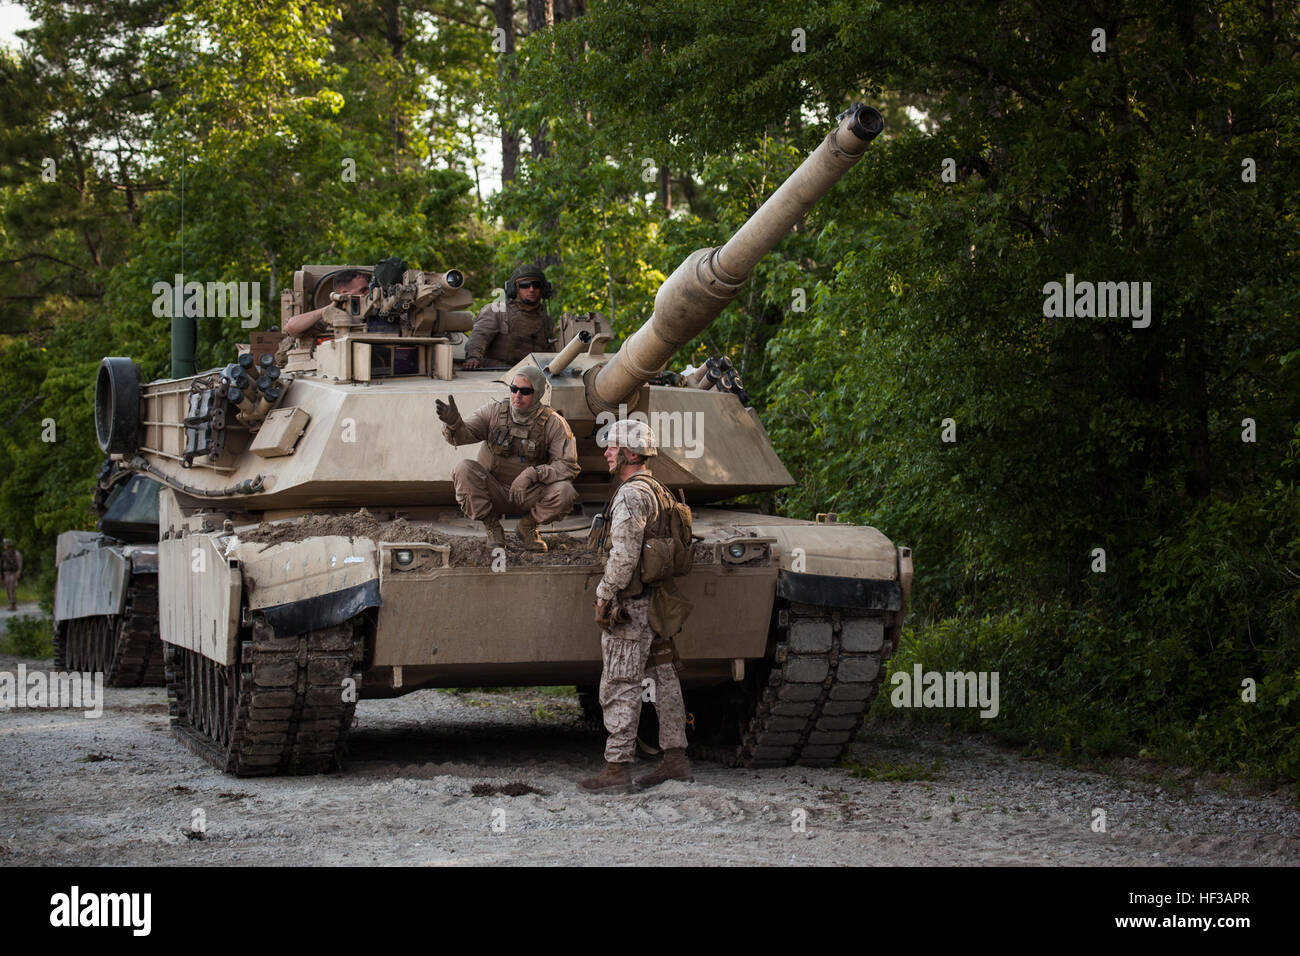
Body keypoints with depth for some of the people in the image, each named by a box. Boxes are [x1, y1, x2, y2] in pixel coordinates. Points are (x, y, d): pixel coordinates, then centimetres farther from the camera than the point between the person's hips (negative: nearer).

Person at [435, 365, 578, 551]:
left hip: (529, 493, 0)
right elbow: (462, 435, -17)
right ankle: (492, 526, -9)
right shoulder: (495, 412, -6)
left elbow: (569, 466, -15)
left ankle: (528, 525, 1)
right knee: (463, 469, -28)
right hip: (495, 492, 1)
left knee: (565, 493, -30)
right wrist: (453, 422, -42)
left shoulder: (553, 423, -10)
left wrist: (534, 473, -31)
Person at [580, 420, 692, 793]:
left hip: (630, 605, -10)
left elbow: (623, 556, -23)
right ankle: (675, 758, 17)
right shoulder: (658, 492, 15)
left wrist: (604, 597, -16)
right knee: (664, 678, 12)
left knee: (619, 686, -6)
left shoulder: (631, 495, -16)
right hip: (660, 603, 10)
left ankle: (617, 768, -5)